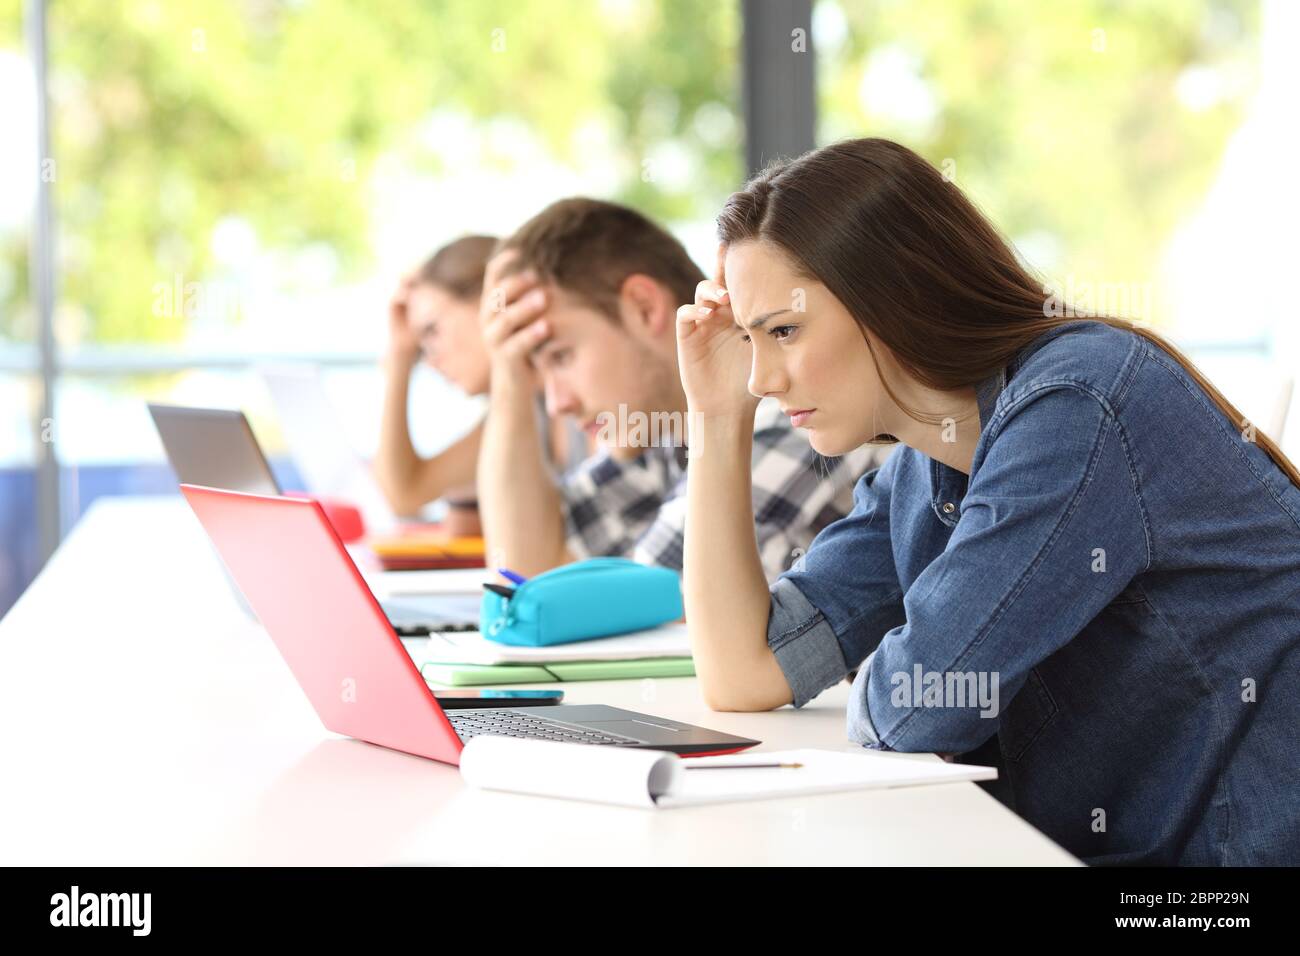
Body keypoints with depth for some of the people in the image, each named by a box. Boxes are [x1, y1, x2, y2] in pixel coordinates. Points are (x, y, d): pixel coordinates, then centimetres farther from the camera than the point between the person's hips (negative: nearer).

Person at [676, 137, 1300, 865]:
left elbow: (914, 709, -19)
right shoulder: (918, 479, 8)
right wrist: (720, 415, 6)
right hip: (1093, 847, 7)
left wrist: (885, 688, 5)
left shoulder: (1079, 402, -18)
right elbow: (740, 675, 7)